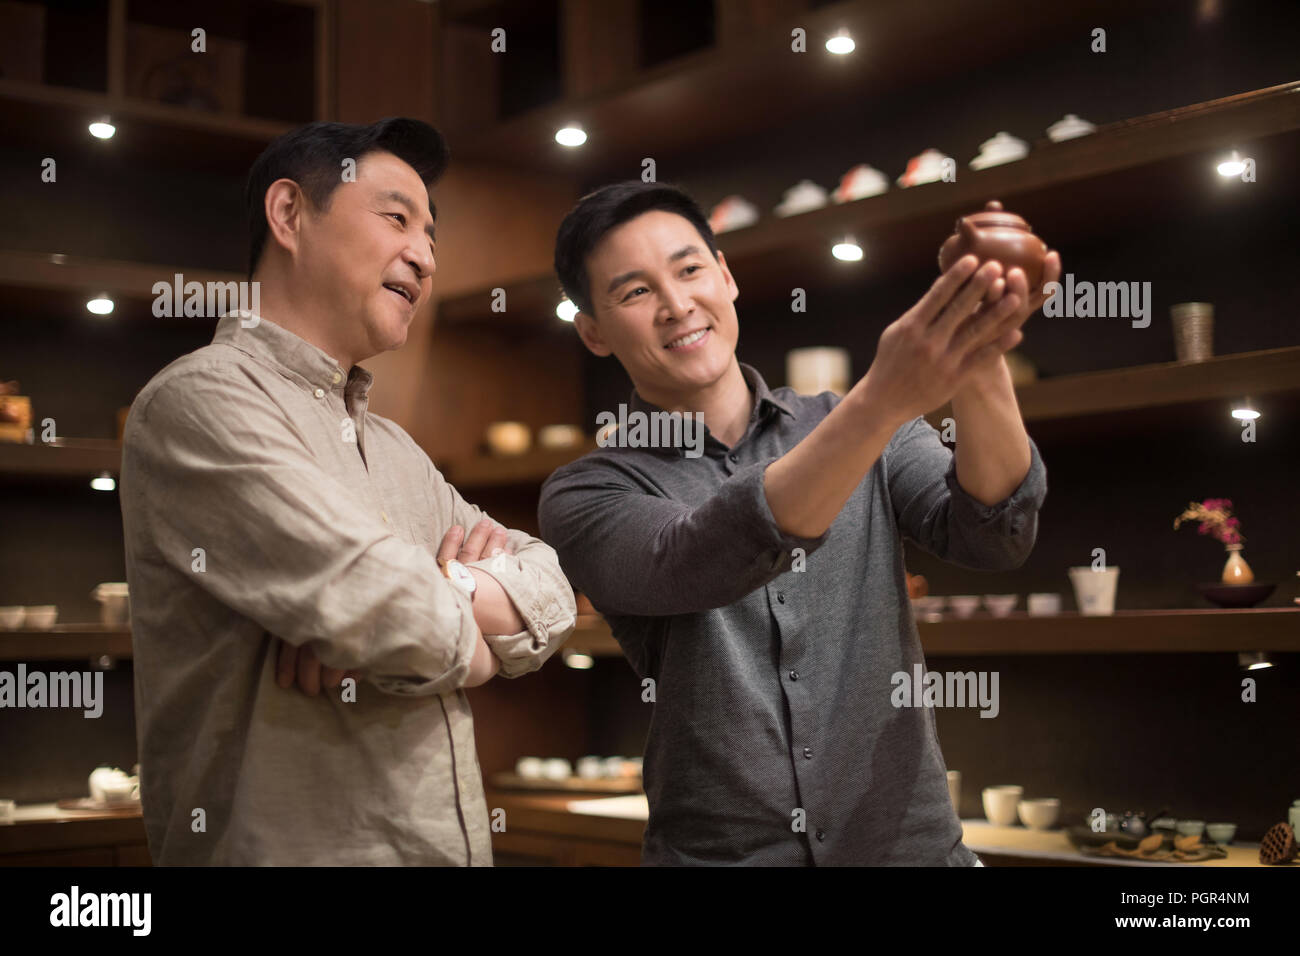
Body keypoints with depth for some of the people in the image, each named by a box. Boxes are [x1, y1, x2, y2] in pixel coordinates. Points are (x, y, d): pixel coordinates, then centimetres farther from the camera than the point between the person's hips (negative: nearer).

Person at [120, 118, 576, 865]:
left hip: (458, 842, 9)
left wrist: (453, 601, -15)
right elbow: (394, 618, -25)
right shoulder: (200, 400, -14)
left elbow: (551, 595, 6)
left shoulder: (394, 450, 15)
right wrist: (478, 642, -3)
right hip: (300, 846, -8)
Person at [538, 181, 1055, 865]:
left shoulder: (863, 428, 4)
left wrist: (980, 368, -28)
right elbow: (700, 561, -22)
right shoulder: (584, 498, -4)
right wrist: (884, 398, -32)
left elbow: (992, 537, -10)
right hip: (719, 849, -1)